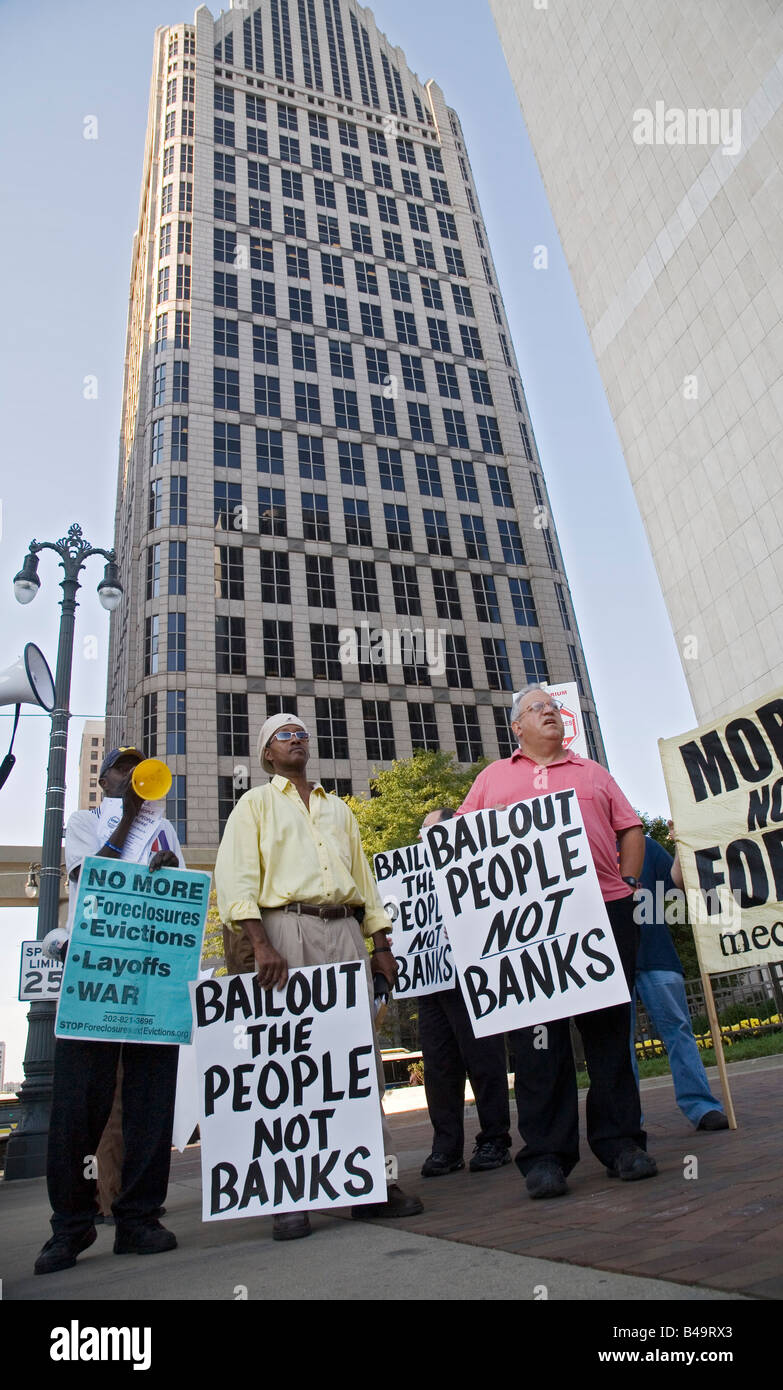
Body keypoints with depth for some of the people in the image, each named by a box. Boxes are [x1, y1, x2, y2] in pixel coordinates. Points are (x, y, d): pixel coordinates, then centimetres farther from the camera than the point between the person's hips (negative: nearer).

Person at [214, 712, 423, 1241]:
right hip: (285, 926, -4)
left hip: (345, 930, 4)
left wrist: (382, 945, 13)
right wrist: (260, 944, -15)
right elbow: (235, 878, -2)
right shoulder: (256, 804, 11)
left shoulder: (339, 809, 26)